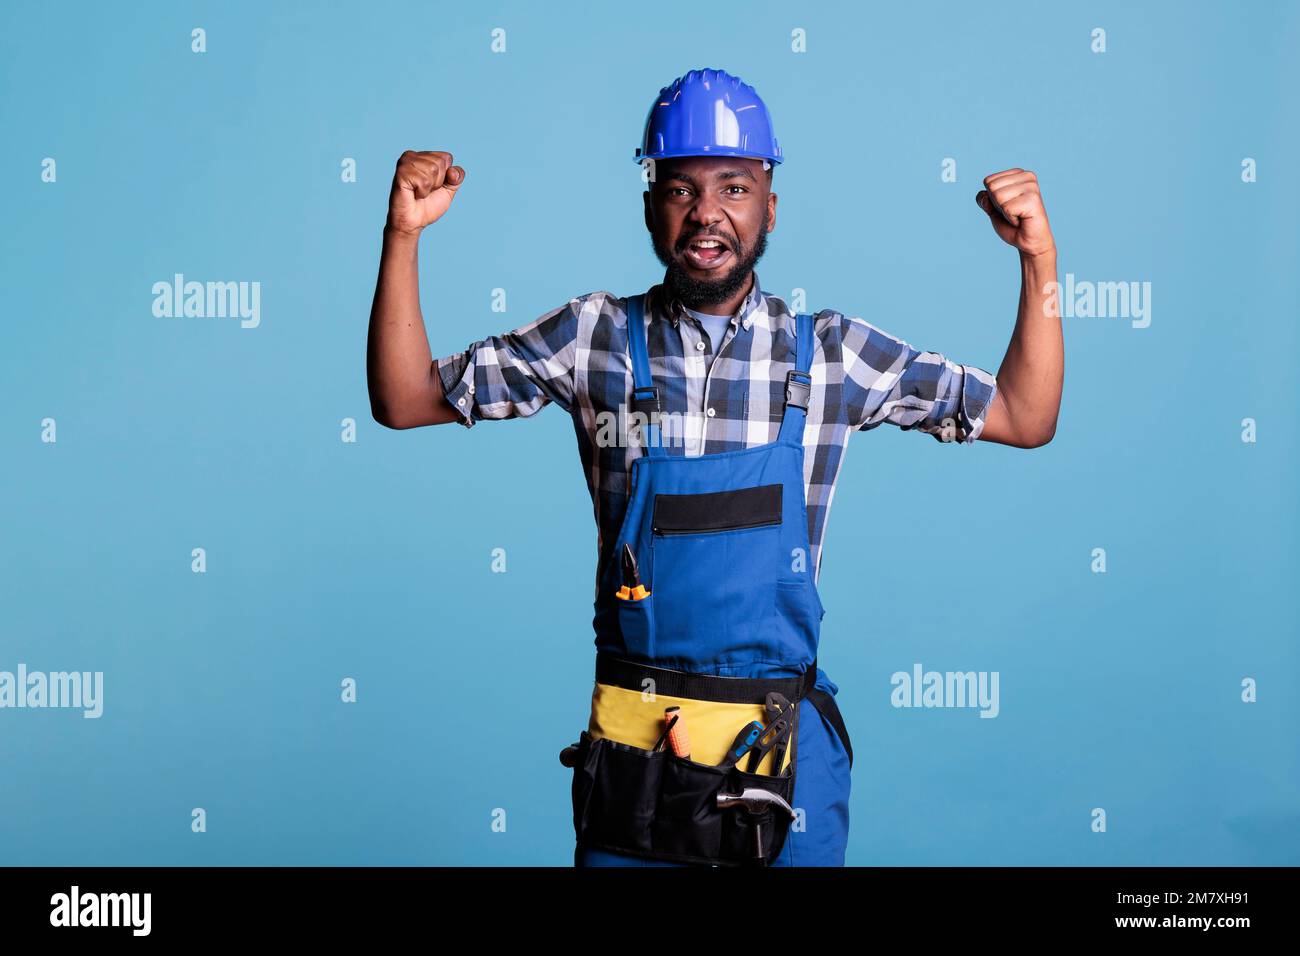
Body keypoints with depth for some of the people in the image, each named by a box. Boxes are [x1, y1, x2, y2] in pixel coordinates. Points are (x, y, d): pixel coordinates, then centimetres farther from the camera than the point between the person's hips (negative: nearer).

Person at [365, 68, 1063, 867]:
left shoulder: (830, 351, 1)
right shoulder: (596, 338, 1)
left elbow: (1026, 419, 6)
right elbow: (406, 401, 3)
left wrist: (1040, 258, -5)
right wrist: (404, 236, -7)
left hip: (784, 749, 0)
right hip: (631, 743, 0)